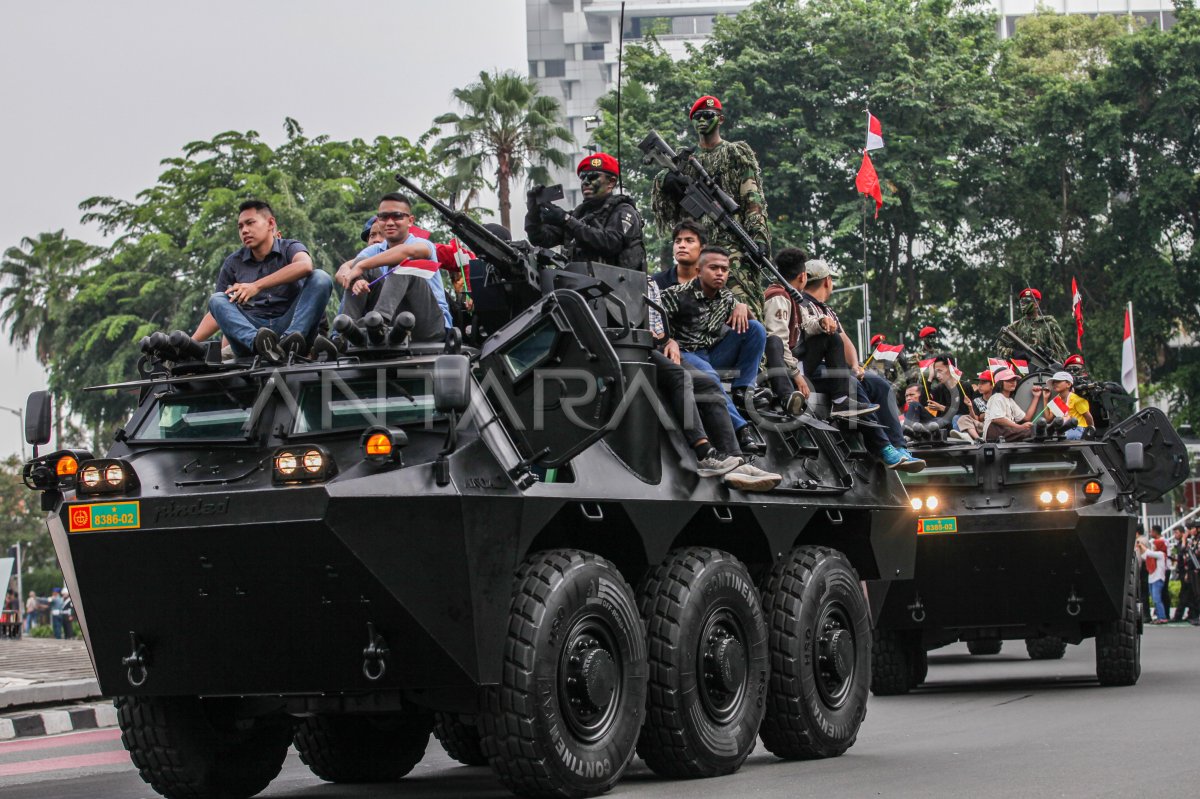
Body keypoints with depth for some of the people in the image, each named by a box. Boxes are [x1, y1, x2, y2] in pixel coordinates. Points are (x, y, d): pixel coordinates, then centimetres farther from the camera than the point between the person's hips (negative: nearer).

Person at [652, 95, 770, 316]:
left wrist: (759, 237, -14)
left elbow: (754, 199, 0)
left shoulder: (737, 153, 9)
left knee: (744, 309, -18)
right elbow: (665, 209, 20)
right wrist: (663, 182, -2)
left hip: (733, 243, -5)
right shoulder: (685, 159, 23)